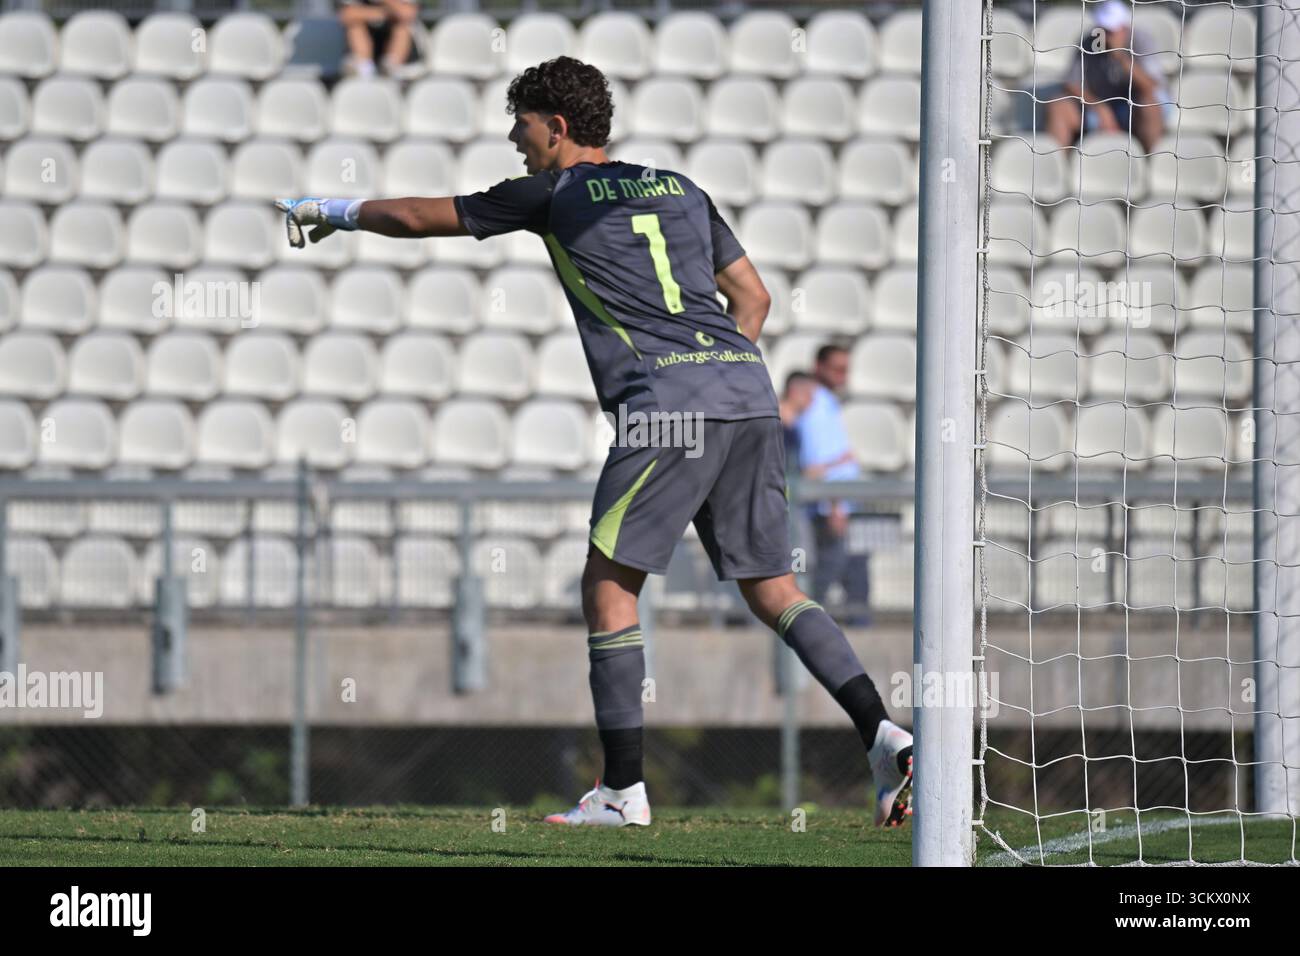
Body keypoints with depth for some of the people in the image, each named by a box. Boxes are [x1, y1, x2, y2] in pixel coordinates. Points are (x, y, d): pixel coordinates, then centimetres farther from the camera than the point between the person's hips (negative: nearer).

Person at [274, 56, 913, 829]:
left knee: (610, 584, 2)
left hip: (669, 402, -6)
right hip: (749, 393, 7)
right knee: (772, 587, 8)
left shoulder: (556, 194, 7)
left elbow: (418, 217, 18)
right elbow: (753, 295, 25)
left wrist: (335, 212, 34)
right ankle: (884, 735, -9)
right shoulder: (679, 189, 24)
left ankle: (623, 790, -1)